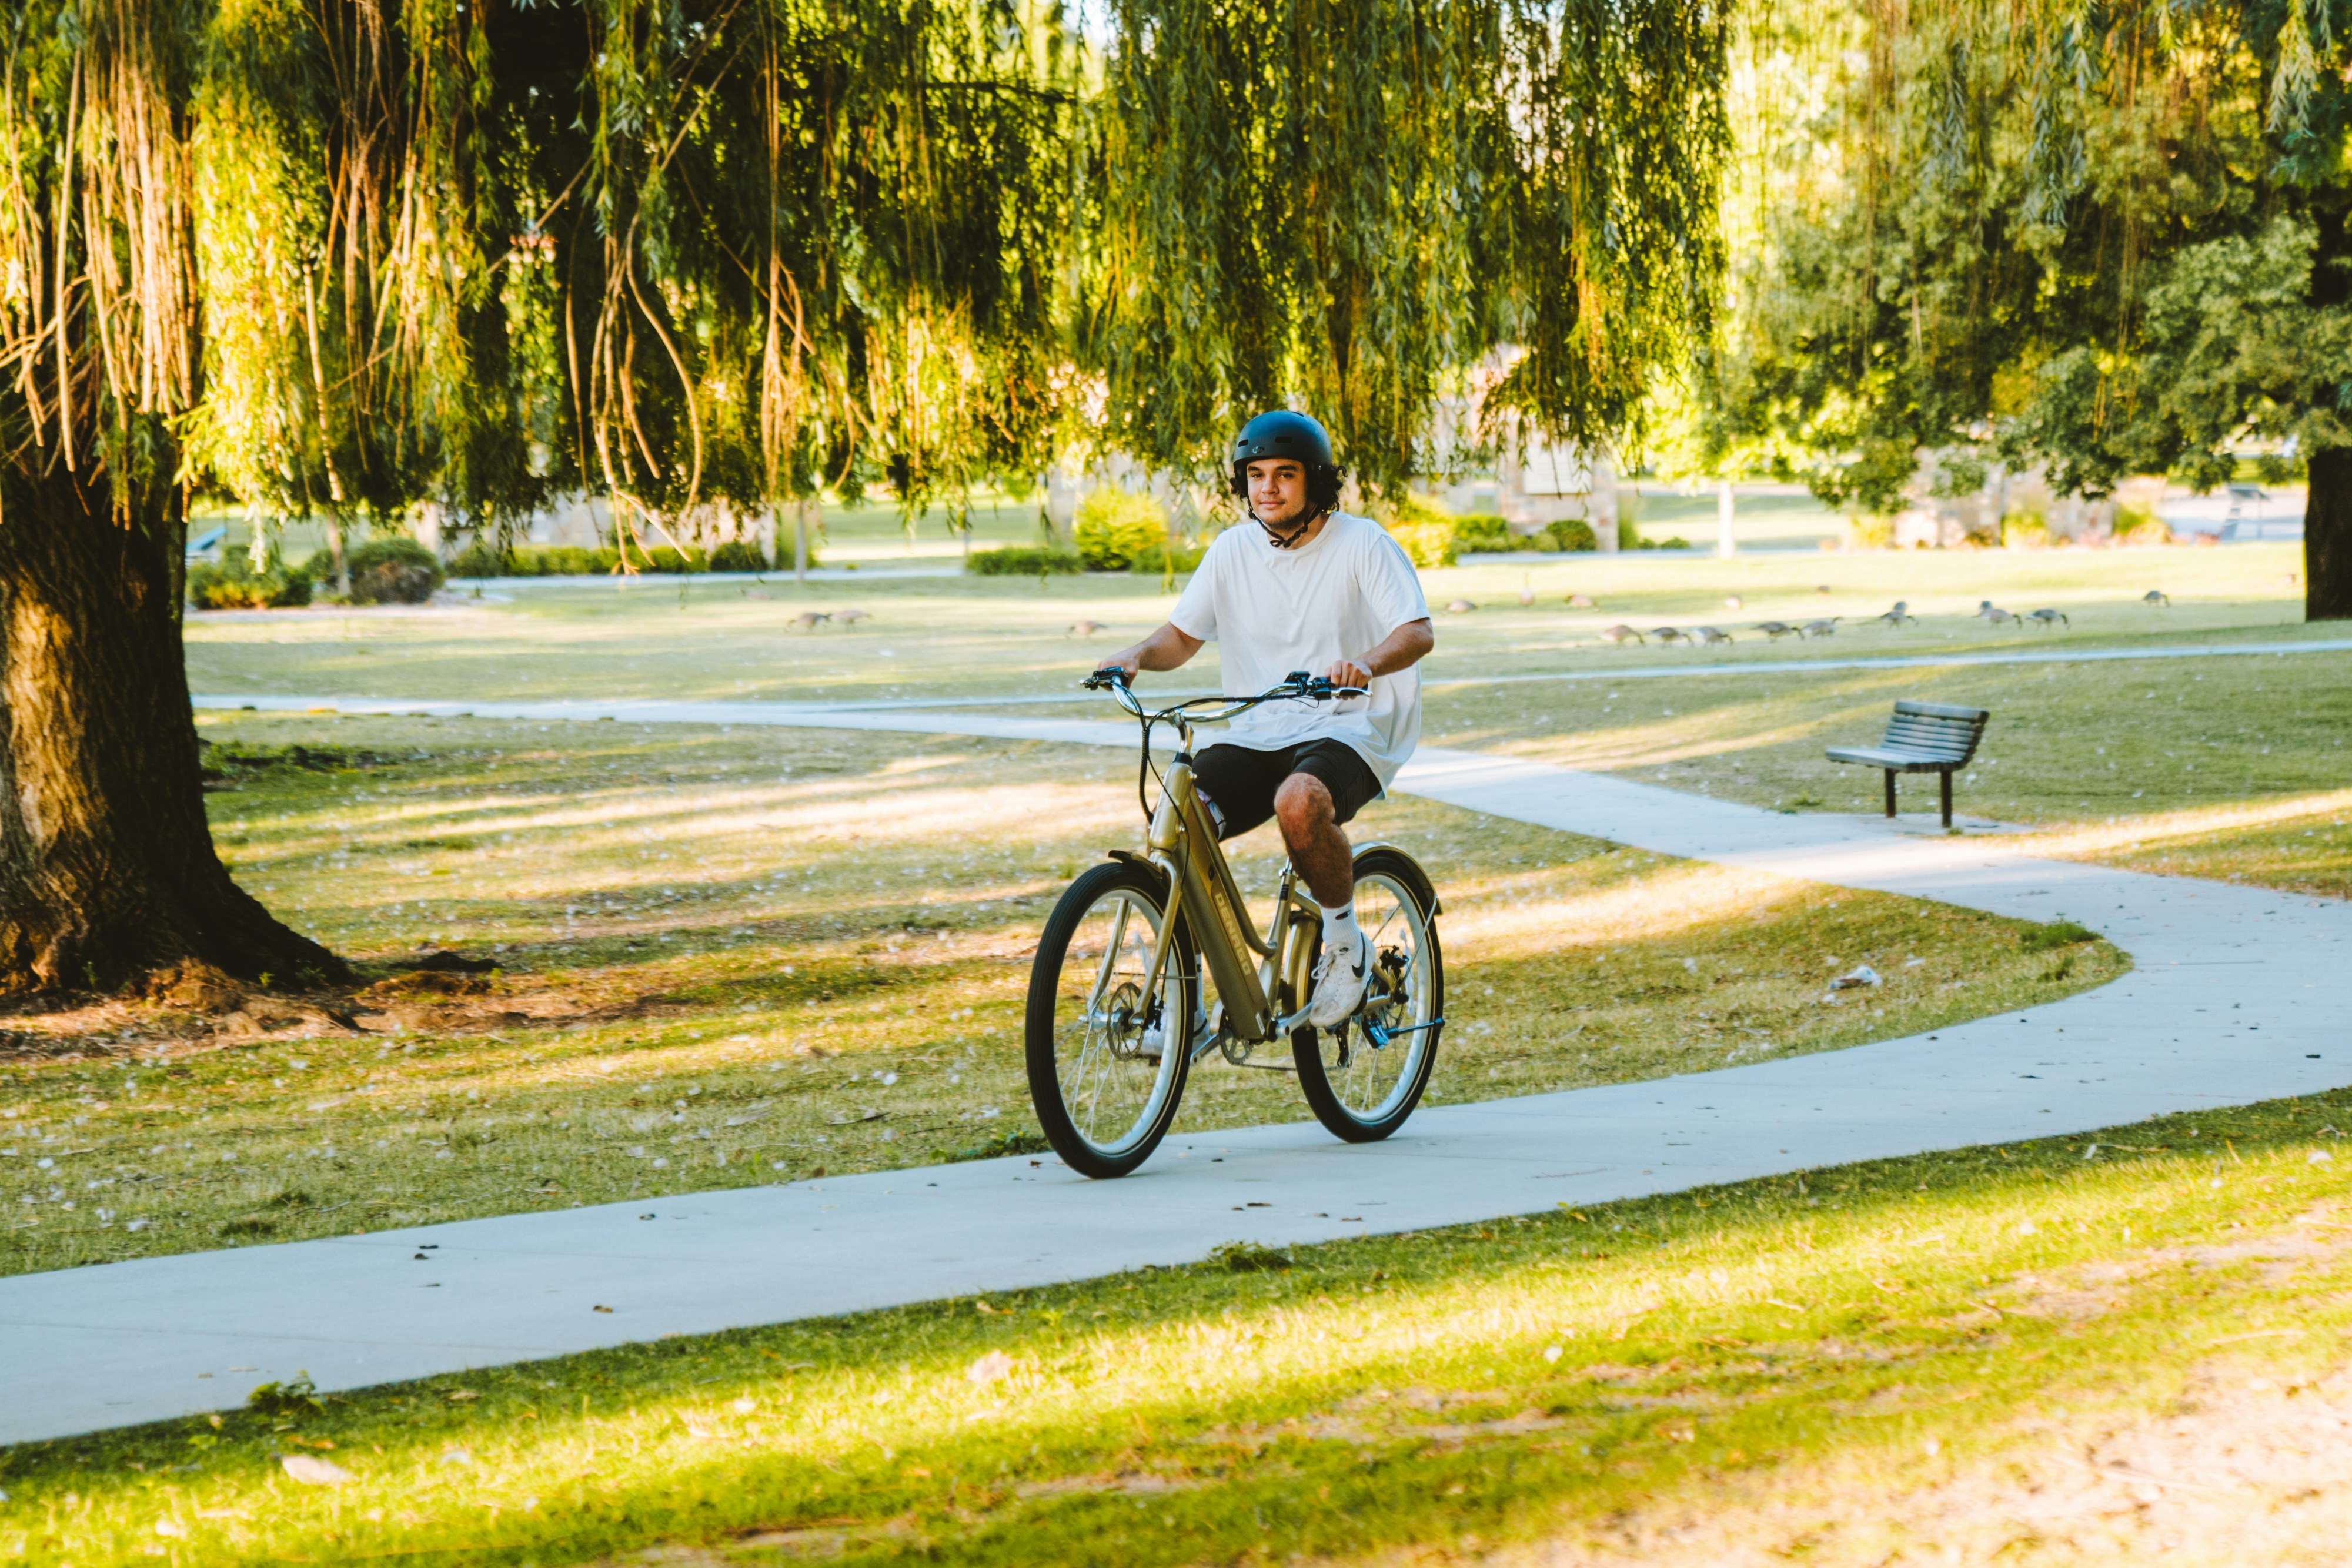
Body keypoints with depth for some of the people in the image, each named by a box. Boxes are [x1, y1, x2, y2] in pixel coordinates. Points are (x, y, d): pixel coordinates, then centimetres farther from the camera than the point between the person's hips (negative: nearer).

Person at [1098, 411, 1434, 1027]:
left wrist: (1367, 663, -37)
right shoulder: (1234, 550, 8)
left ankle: (1345, 943, -13)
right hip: (1258, 736, 5)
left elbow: (1419, 633, -15)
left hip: (1350, 730, -5)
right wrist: (1137, 656, -13)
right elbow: (1182, 634, 11)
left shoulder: (1362, 543, -5)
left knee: (1298, 802, -38)